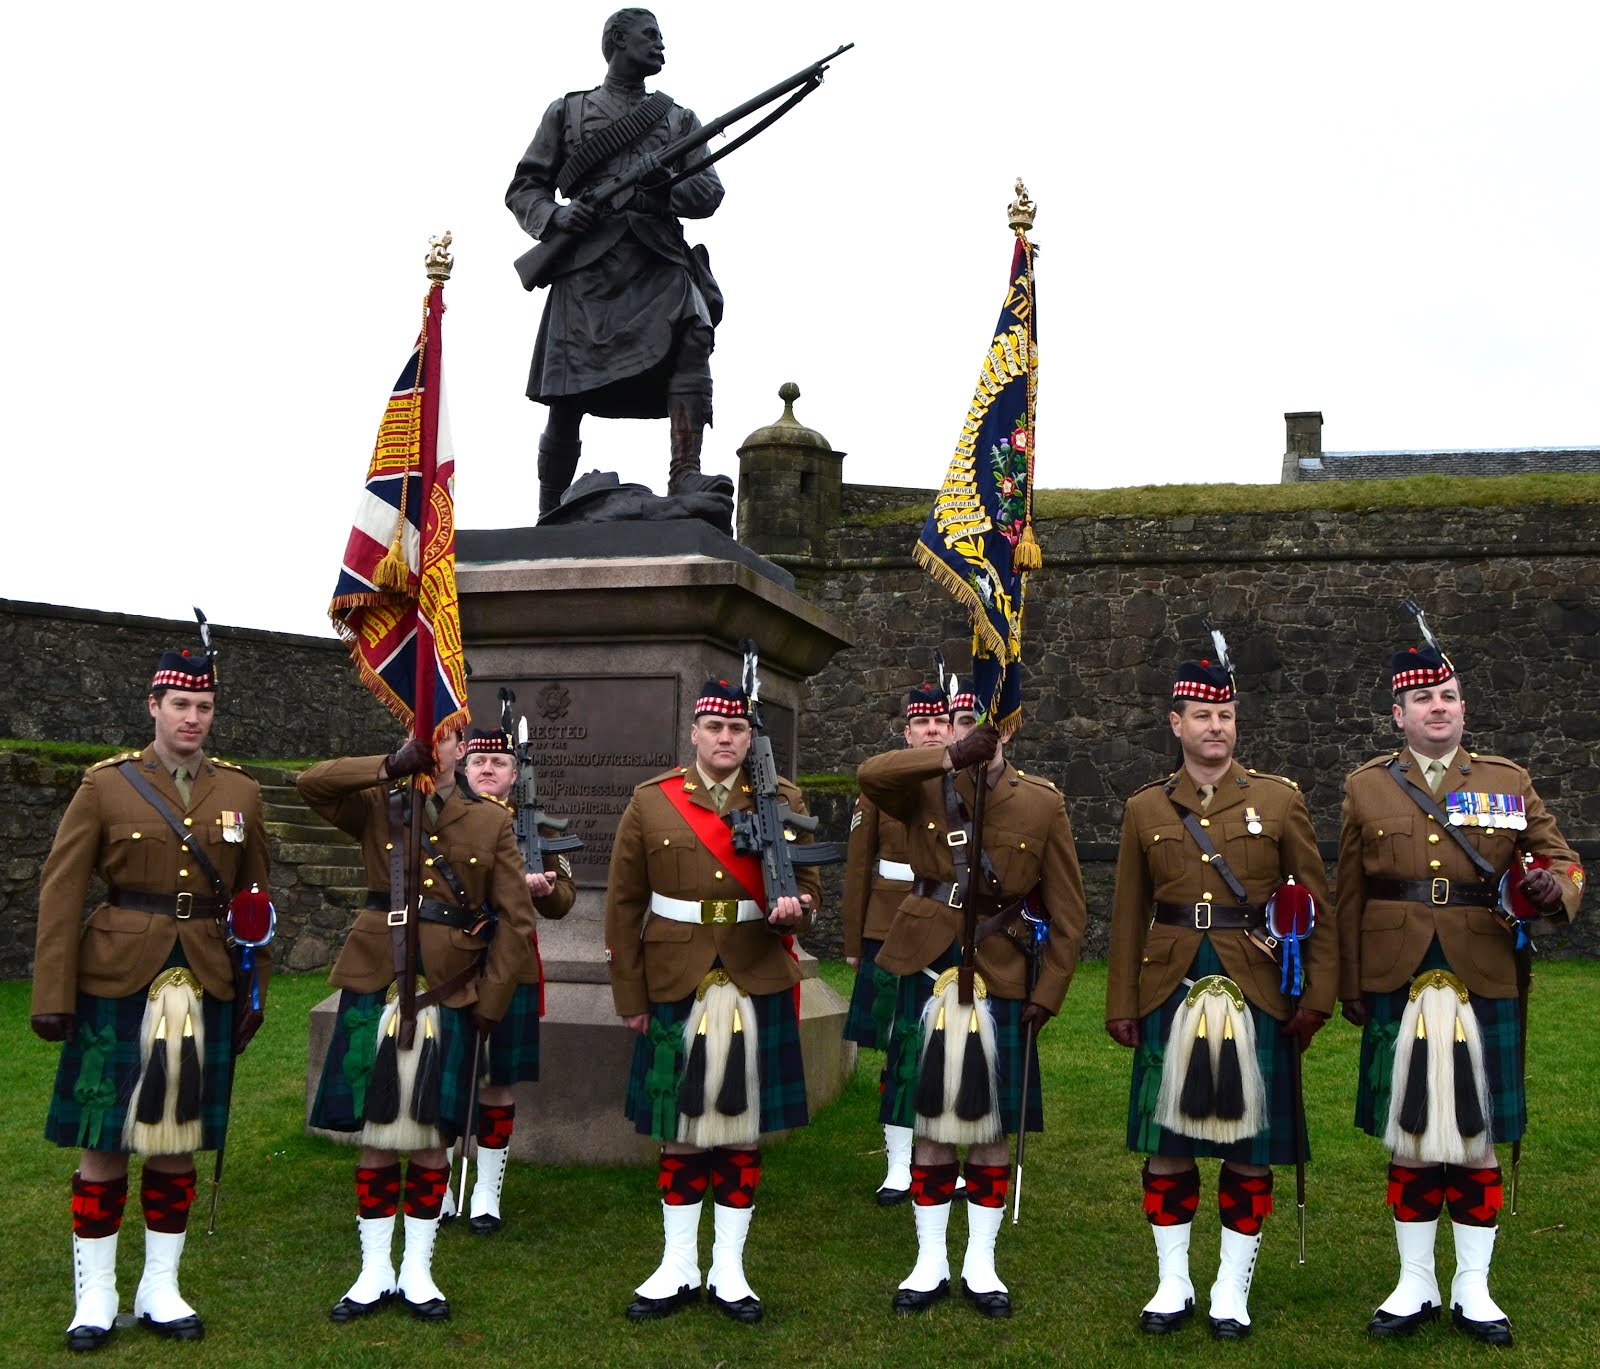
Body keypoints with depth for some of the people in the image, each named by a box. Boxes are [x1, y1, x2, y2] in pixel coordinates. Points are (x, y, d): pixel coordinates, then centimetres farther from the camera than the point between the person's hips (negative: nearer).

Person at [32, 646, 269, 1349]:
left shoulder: (240, 791, 6)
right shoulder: (106, 784, -2)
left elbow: (254, 898, 11)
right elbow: (60, 890, -4)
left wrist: (254, 993, 8)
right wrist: (52, 996, -8)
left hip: (206, 986, 2)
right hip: (118, 979, -2)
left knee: (178, 1139, 9)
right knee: (105, 1140, 3)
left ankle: (160, 1288, 22)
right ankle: (95, 1296, 17)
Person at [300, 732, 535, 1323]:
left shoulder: (490, 821, 4)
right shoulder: (377, 806, 6)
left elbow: (516, 921, 3)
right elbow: (311, 783, -10)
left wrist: (490, 1003, -2)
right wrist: (392, 766, -17)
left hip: (448, 995, 0)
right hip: (375, 987, 0)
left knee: (432, 1138, 7)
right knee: (375, 1135, 6)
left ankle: (417, 1273, 20)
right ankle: (374, 1273, 19)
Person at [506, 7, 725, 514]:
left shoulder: (678, 118, 22)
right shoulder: (567, 111, 18)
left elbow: (709, 192, 11)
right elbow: (523, 189, 14)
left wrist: (668, 189, -11)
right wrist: (557, 215, -8)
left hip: (660, 261, 1)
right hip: (589, 263, -1)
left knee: (693, 335, -30)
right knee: (566, 399, -4)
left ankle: (685, 481, -34)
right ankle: (548, 519, 11)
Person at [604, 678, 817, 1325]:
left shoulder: (782, 801, 5)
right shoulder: (651, 802, 2)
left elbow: (807, 882, 10)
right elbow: (624, 906, 3)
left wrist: (794, 907, -15)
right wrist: (630, 997, 0)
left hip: (757, 987, 1)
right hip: (676, 989, 0)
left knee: (742, 1128, 7)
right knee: (681, 1130, 7)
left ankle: (729, 1271, 19)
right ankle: (678, 1269, 20)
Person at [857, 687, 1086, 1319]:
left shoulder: (1042, 803, 0)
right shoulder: (926, 789, 1)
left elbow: (1067, 912, 2)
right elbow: (870, 774, -22)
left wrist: (1047, 995, -3)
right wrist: (952, 758, -32)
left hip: (1001, 978, 0)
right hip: (929, 974, 0)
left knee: (992, 1127, 8)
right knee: (930, 1123, 8)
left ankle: (980, 1266, 22)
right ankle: (930, 1263, 20)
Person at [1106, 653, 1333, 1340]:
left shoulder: (1279, 799, 2)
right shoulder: (1146, 808, 6)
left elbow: (1317, 904, 2)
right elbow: (1129, 916, 9)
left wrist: (1317, 995, -5)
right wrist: (1121, 1005, 6)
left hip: (1256, 994, -1)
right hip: (1172, 993, 1)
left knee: (1249, 1144, 5)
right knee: (1167, 1141, 7)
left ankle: (1233, 1290, 19)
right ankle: (1173, 1284, 21)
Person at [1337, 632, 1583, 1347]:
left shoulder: (1509, 782, 6)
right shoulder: (1367, 787, 5)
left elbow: (1560, 857, 8)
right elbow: (1351, 899, 6)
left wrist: (1555, 886, -17)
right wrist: (1352, 989, 3)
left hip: (1485, 987, 0)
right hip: (1398, 988, 0)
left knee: (1478, 1141, 7)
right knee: (1408, 1140, 7)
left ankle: (1473, 1287, 21)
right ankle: (1416, 1284, 20)